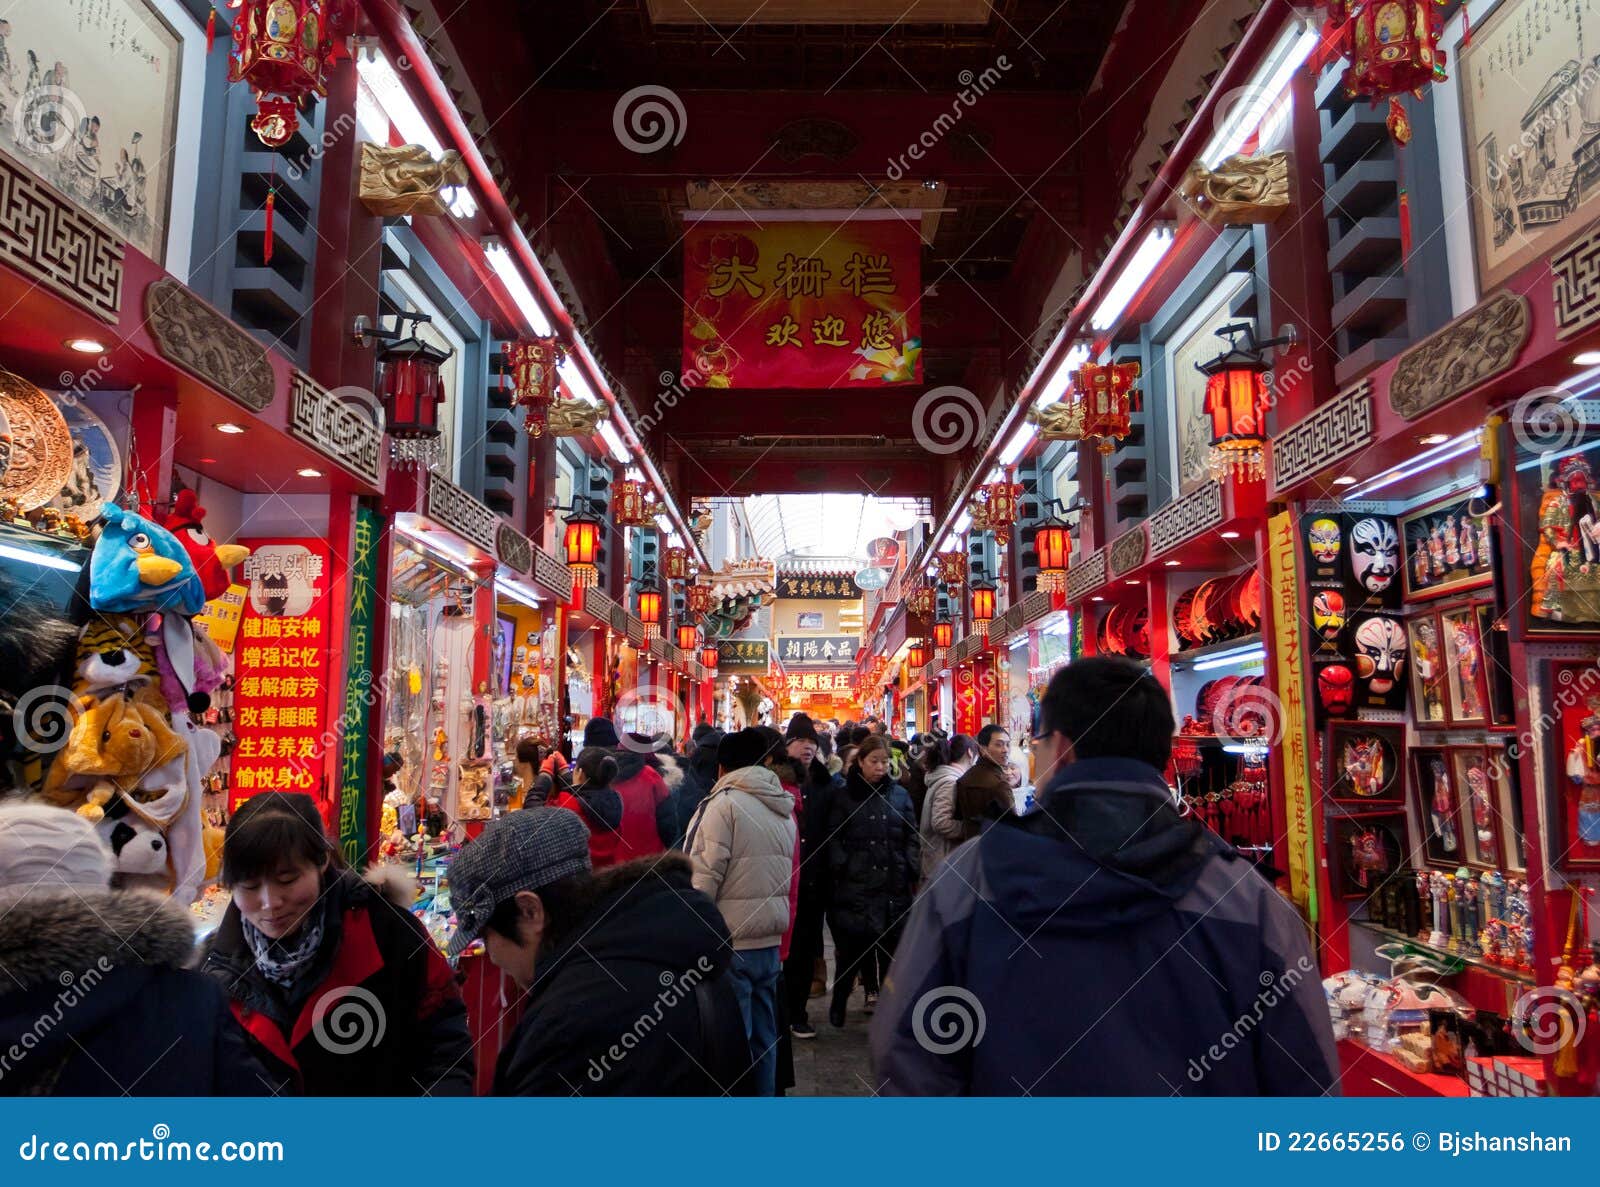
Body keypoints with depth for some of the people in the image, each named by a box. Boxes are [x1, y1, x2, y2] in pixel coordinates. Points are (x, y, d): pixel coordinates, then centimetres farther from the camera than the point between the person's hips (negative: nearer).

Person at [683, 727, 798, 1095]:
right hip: (770, 942, 7)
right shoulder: (783, 809, 10)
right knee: (763, 1038, 16)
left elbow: (704, 878, -15)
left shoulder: (725, 803, -13)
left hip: (730, 943, -7)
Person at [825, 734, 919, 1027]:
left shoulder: (899, 794, 11)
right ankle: (839, 1001, 12)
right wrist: (841, 869, -9)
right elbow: (833, 838, 2)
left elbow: (912, 836, 13)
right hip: (855, 884, -2)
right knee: (851, 945, -3)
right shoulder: (844, 796, 5)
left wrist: (912, 870, 4)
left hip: (894, 884, 2)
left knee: (891, 943, 1)